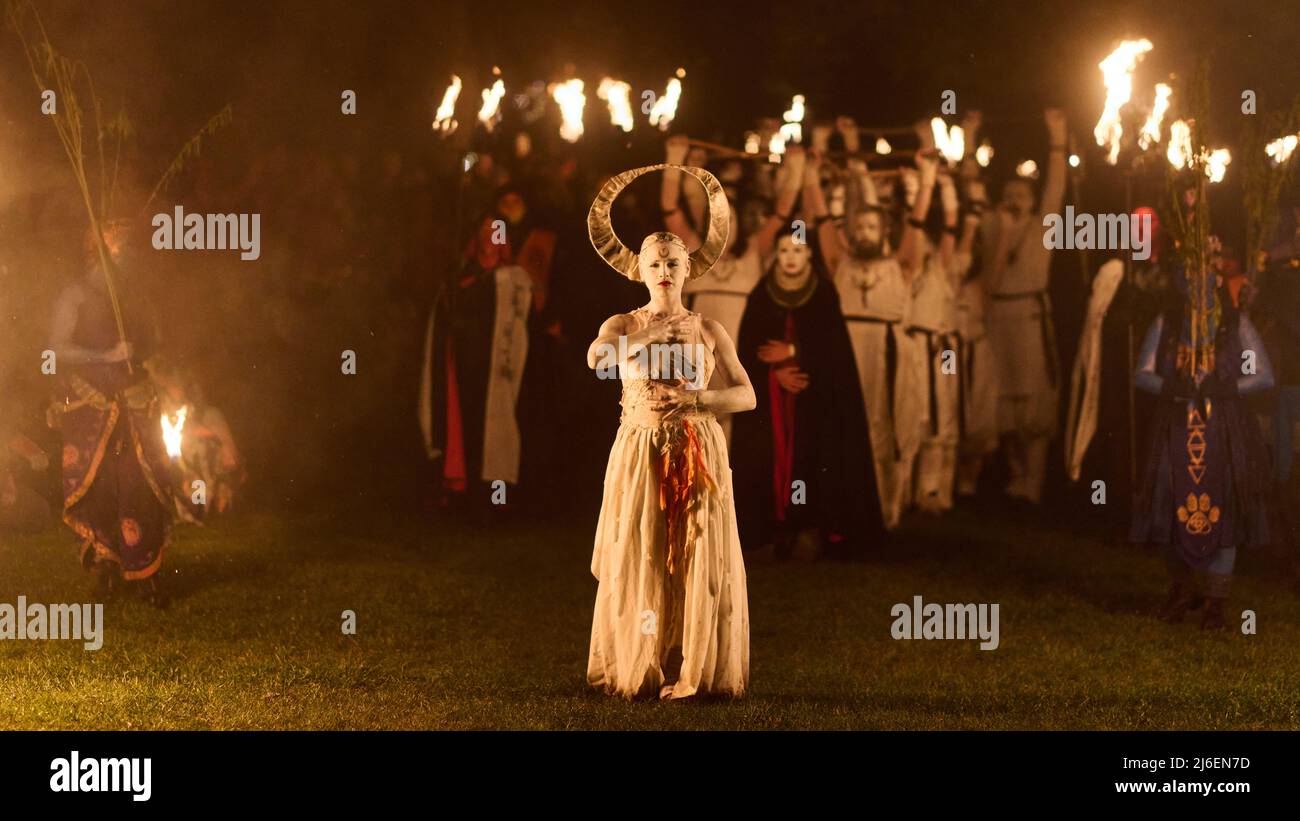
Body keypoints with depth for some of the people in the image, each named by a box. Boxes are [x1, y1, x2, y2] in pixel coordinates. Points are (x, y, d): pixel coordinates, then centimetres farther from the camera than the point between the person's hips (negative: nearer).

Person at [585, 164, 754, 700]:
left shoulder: (709, 330, 6)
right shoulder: (622, 326, 4)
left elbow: (746, 394, 3)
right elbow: (597, 358, -20)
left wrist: (695, 398, -12)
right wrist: (654, 335, -18)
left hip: (698, 454, 1)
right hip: (640, 451, 0)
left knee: (696, 561, -3)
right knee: (638, 560, -3)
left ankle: (692, 672, 4)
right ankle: (638, 671, 6)